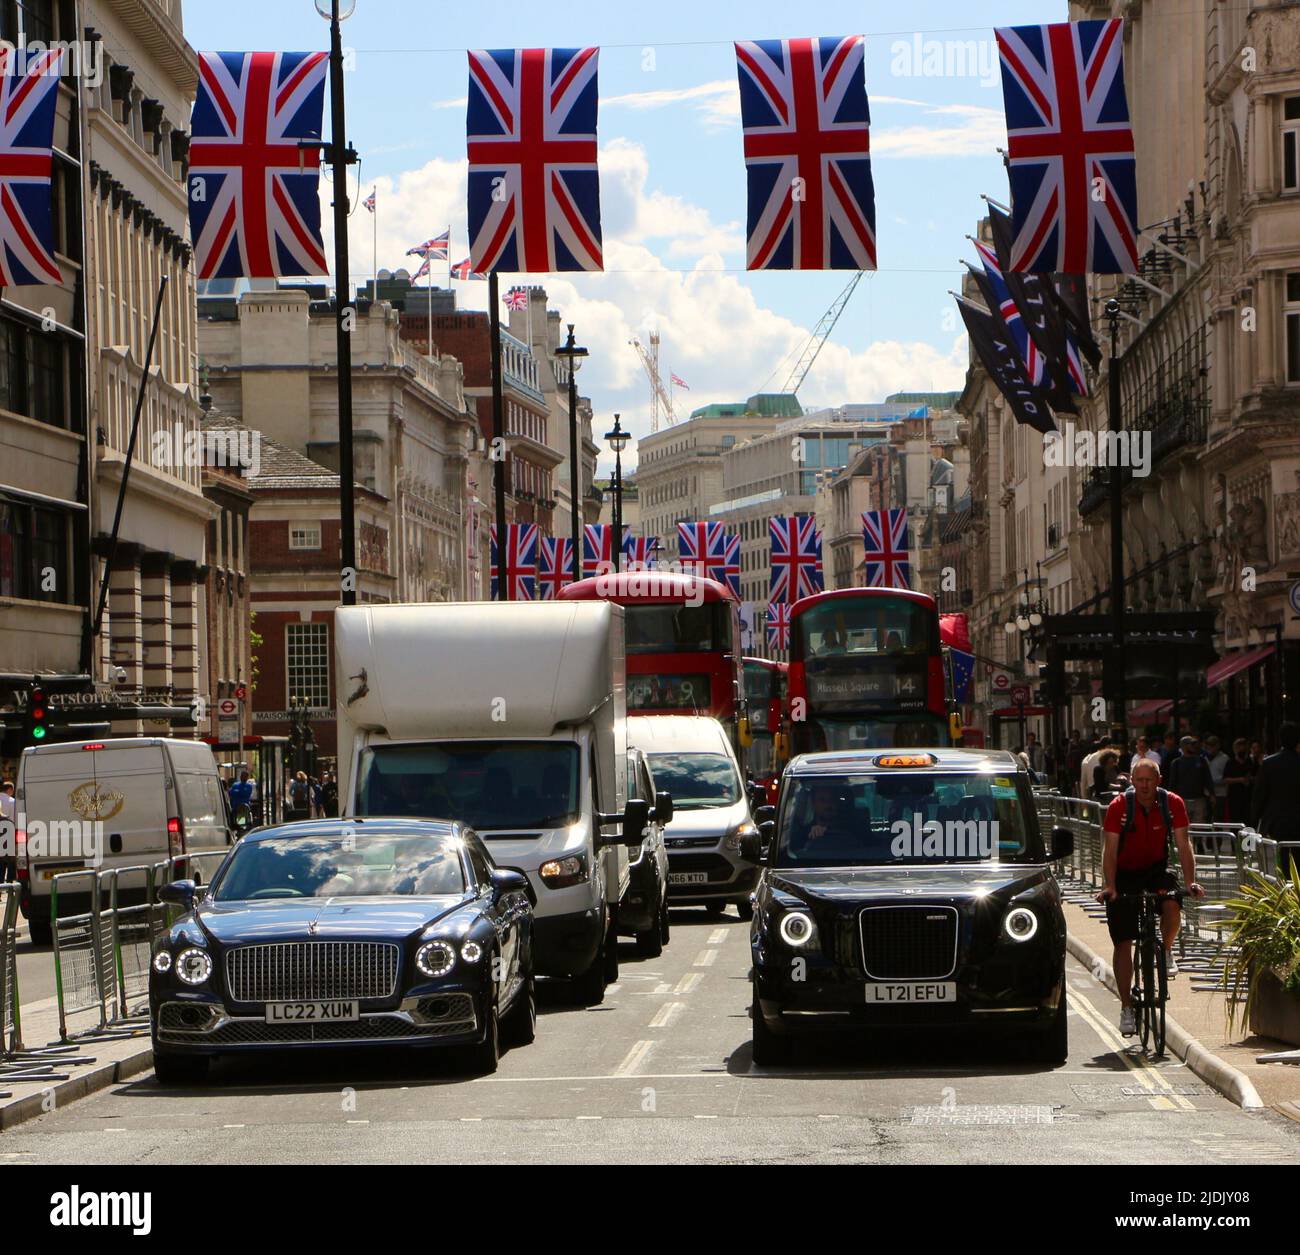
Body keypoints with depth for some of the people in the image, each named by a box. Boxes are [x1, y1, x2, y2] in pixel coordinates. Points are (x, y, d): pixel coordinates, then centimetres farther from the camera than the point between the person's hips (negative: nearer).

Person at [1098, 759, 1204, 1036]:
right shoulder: (1119, 807, -18)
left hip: (1156, 870, 1)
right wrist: (1109, 886, -32)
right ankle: (1126, 1008, 4)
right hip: (1125, 873, -1)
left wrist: (1191, 881, -25)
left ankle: (1166, 951, 1)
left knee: (1173, 905, -31)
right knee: (1123, 942, -6)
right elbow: (1110, 849, -20)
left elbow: (1183, 844, -13)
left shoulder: (1172, 804, -13)